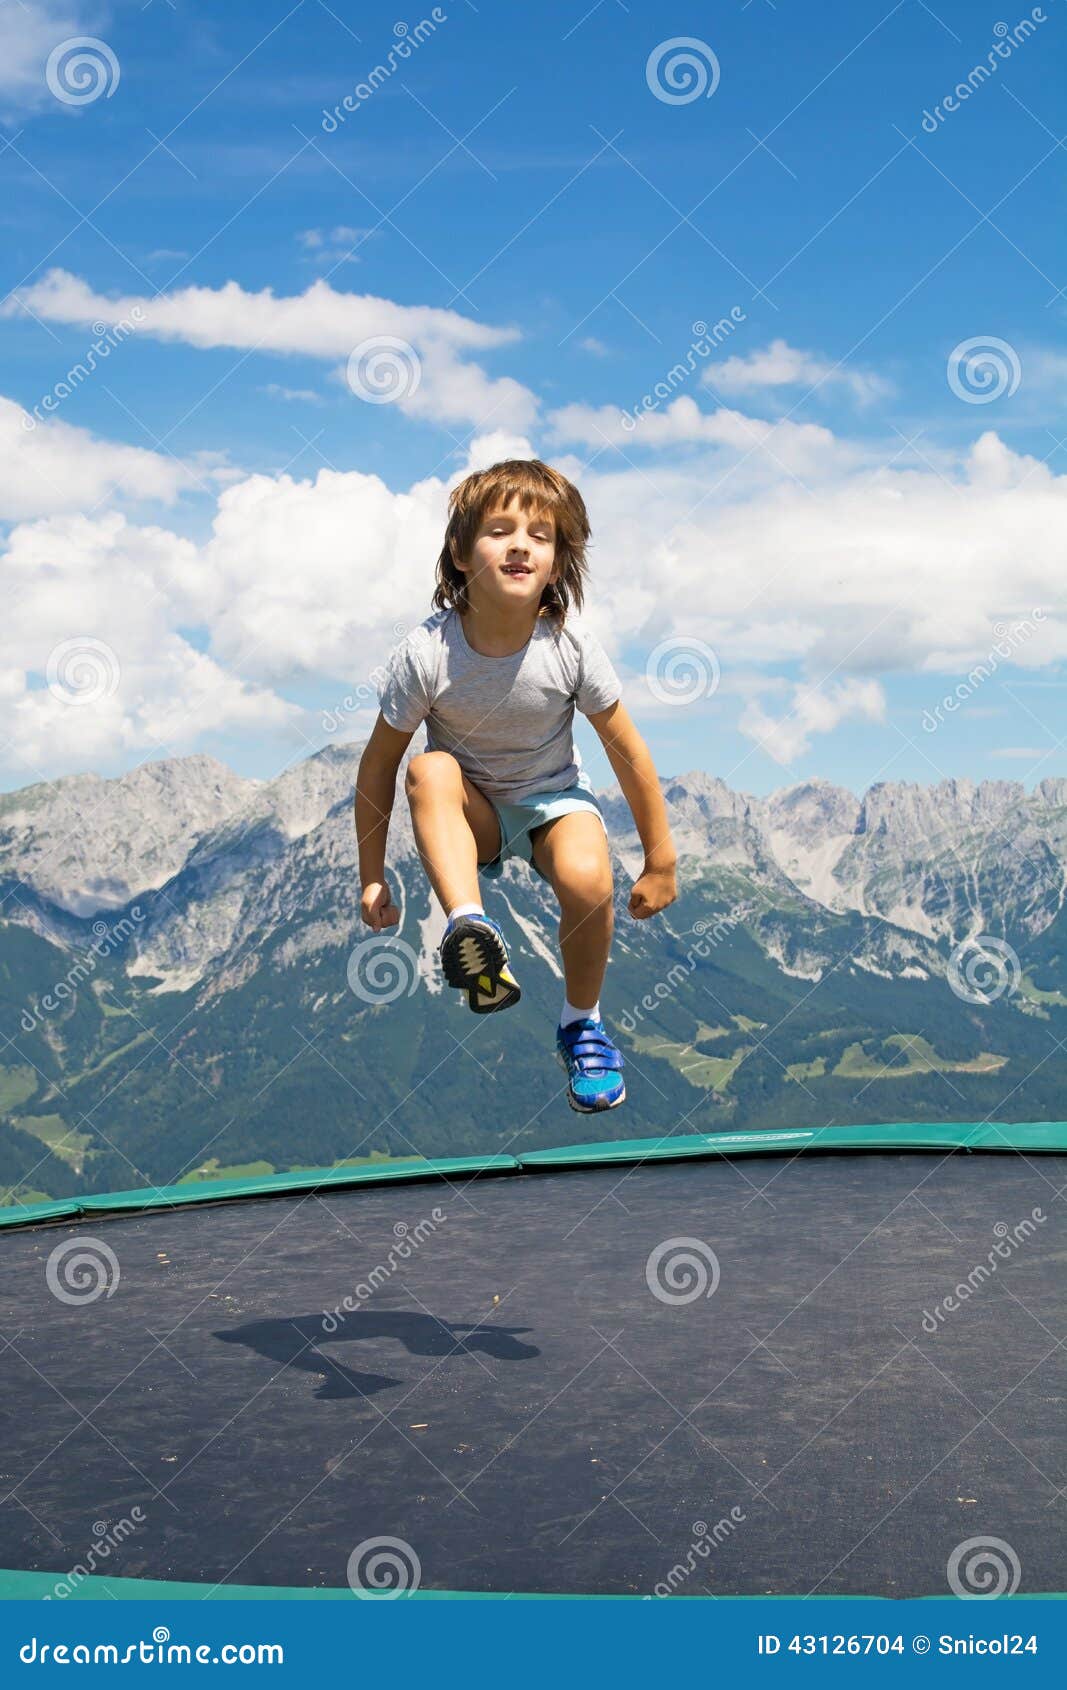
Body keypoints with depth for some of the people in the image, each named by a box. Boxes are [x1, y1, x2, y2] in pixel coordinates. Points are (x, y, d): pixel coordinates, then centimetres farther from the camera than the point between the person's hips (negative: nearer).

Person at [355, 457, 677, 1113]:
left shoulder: (571, 645, -21)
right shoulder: (426, 653, -23)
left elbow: (628, 751, -10)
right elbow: (378, 764, -12)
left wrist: (661, 862, -3)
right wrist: (373, 876, -8)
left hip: (554, 798, 0)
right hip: (472, 815, 0)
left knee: (587, 878, -31)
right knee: (431, 769, -32)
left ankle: (583, 1021, -3)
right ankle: (472, 927, -43)